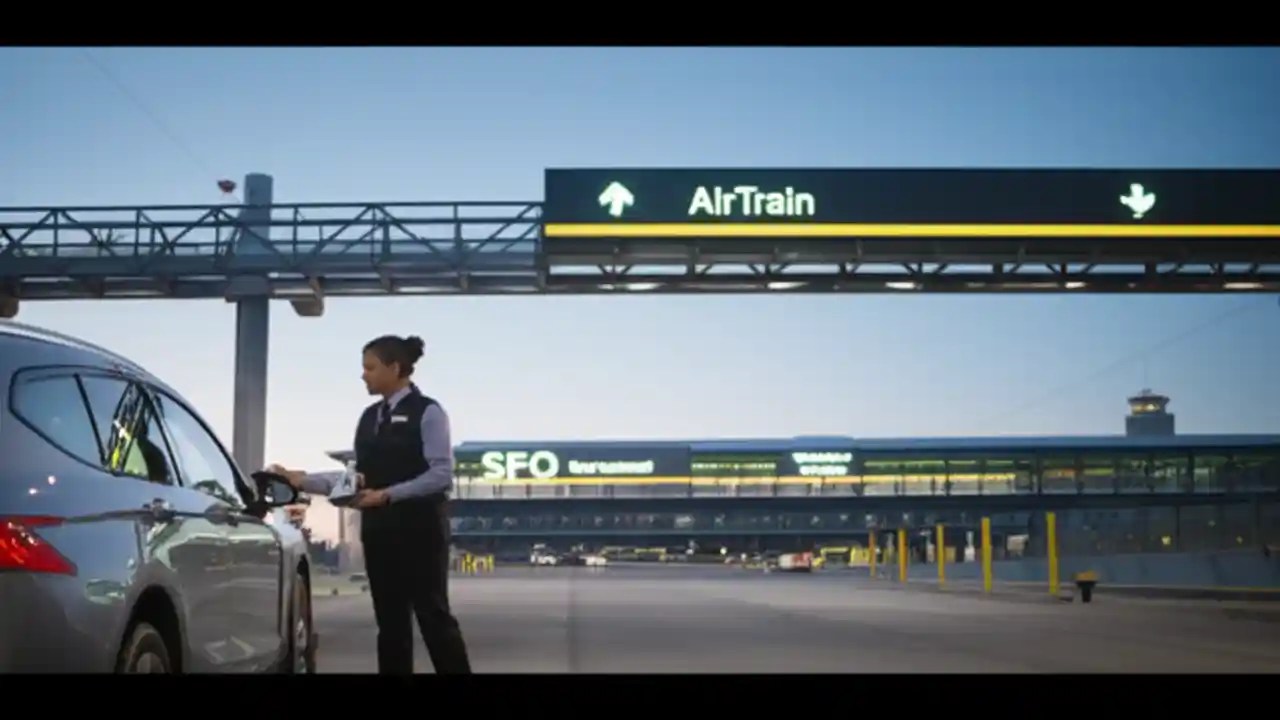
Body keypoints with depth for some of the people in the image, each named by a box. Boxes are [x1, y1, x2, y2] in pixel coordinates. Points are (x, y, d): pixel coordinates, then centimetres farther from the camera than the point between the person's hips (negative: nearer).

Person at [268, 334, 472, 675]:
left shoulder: (427, 412, -7)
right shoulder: (369, 417, 13)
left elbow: (441, 474, -14)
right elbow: (359, 474, 10)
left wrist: (387, 495, -19)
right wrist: (304, 480, 2)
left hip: (419, 528, -6)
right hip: (378, 530, 6)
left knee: (433, 615, -4)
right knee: (390, 620, 9)